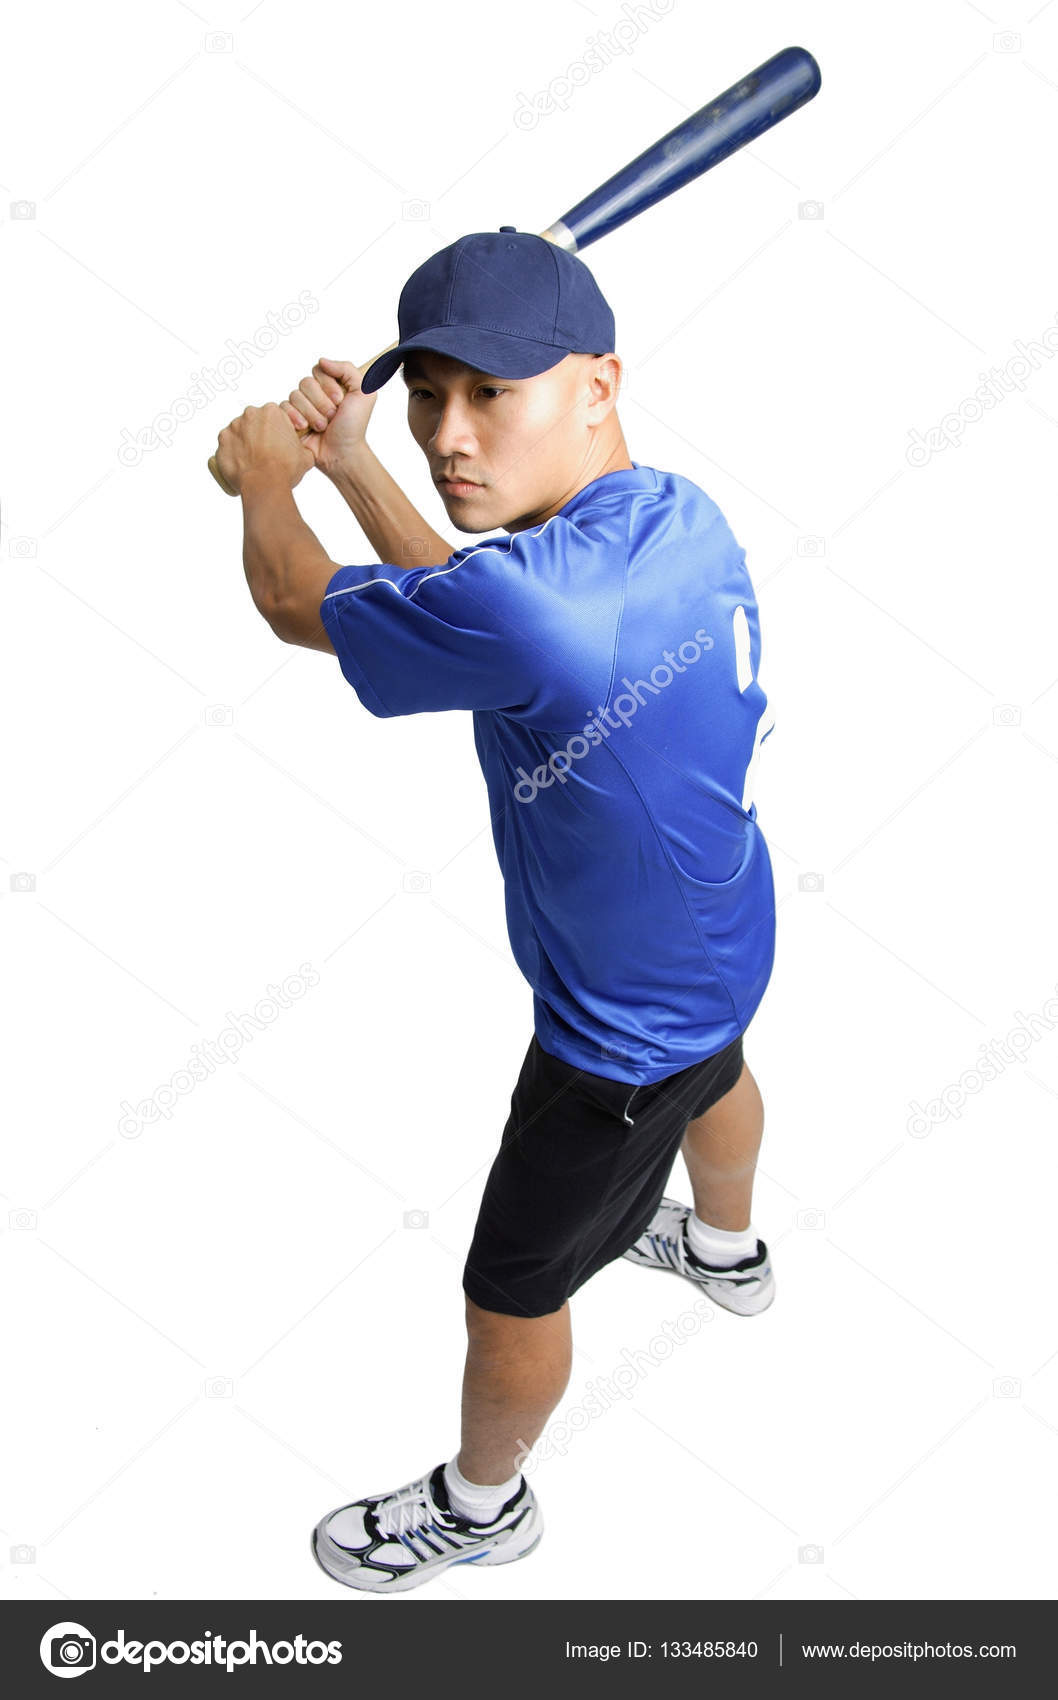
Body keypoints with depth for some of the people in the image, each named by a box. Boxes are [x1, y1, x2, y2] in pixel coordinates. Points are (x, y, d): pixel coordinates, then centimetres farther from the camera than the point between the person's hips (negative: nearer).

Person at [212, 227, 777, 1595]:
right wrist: (348, 460, -3)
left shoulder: (533, 610, -42)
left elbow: (294, 605, -22)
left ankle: (480, 1504, 45)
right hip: (726, 941, 8)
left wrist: (266, 478, -2)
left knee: (511, 1296, 15)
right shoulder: (681, 514, -16)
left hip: (621, 1036, -8)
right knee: (712, 1073, 40)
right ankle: (726, 1251, 73)